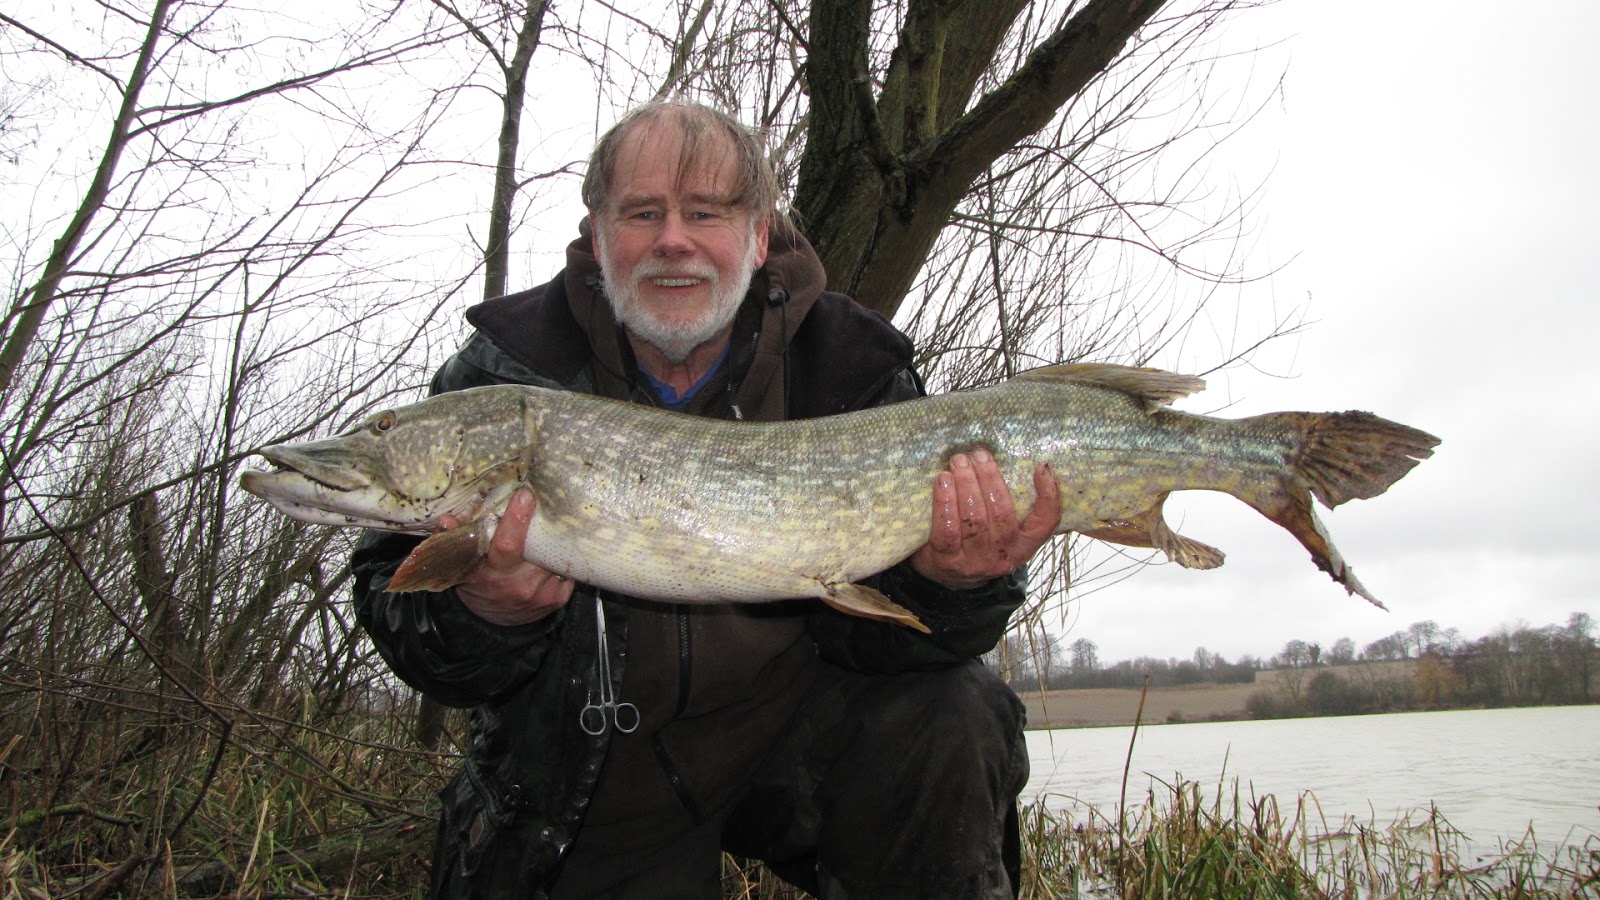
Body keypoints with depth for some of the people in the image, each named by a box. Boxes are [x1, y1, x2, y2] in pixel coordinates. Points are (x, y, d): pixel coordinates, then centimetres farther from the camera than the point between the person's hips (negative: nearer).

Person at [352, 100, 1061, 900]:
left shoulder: (851, 367, -10)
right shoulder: (510, 367, -10)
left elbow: (871, 630, -13)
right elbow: (395, 588, -11)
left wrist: (946, 584, -36)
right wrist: (481, 615, -34)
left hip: (795, 707, 0)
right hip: (600, 778, 1)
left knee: (946, 723, -24)